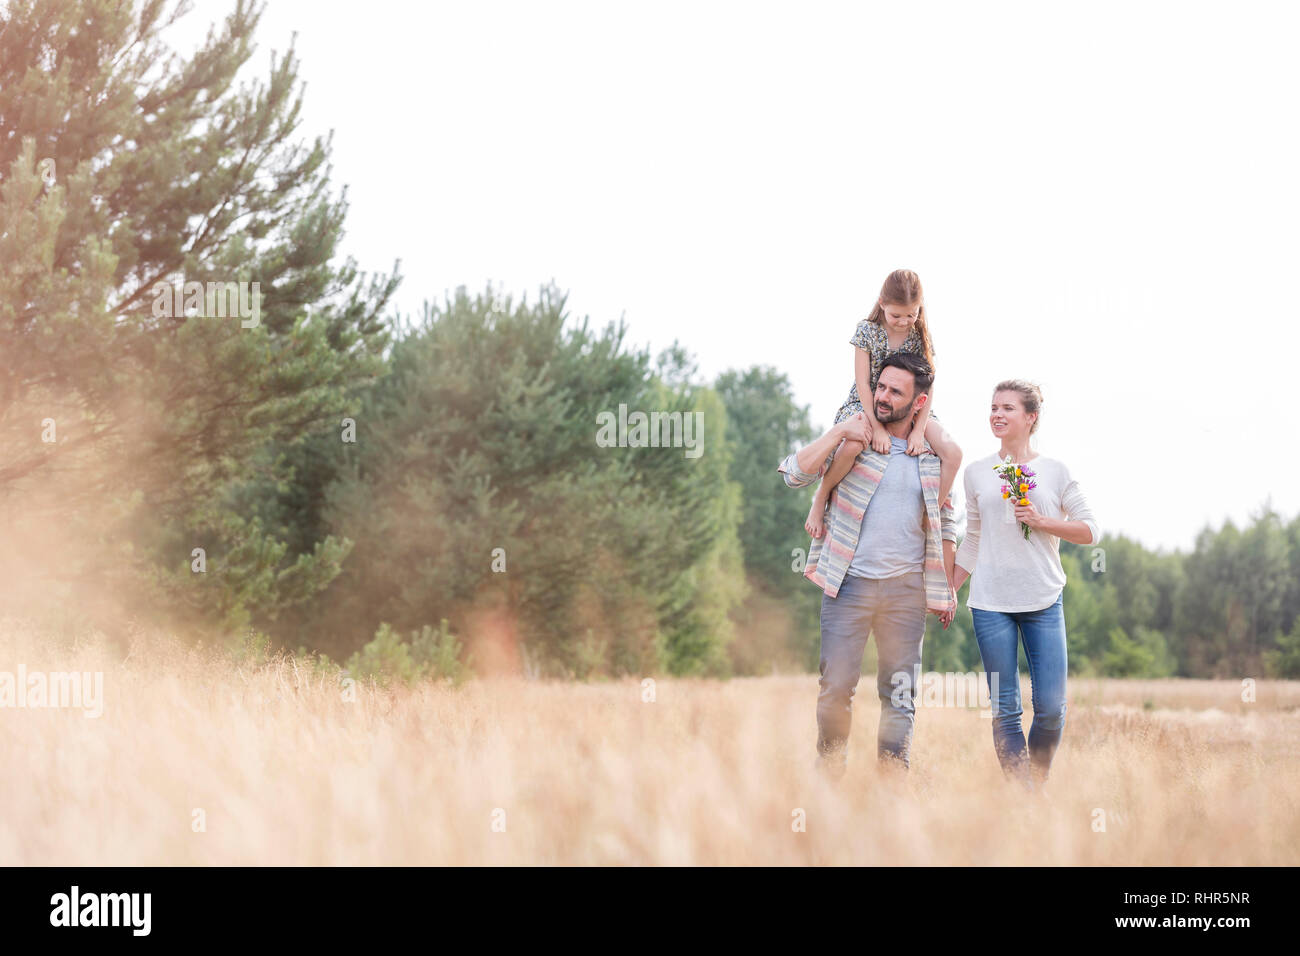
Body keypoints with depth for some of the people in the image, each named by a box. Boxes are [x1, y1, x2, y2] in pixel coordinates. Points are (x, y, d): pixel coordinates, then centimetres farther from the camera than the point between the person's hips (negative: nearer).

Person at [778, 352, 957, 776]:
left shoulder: (933, 454, 8)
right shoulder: (852, 438, 2)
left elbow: (944, 523, 17)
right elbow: (795, 473, -8)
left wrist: (948, 587, 14)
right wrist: (838, 434, -16)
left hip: (907, 589, 2)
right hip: (850, 583, -2)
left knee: (901, 692, 4)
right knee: (836, 685, -4)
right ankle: (829, 769, 9)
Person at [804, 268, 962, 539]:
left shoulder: (920, 336, -3)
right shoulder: (867, 330, -9)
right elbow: (863, 383, -14)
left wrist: (918, 430, -20)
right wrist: (877, 426, -25)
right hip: (865, 406, -4)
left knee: (952, 453, -20)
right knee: (853, 444, -41)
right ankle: (820, 498, -16)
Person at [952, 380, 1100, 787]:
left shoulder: (1055, 471, 4)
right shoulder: (976, 473, 9)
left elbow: (1090, 531, 4)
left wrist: (1041, 521, -9)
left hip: (1044, 601, -1)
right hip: (990, 602, 1)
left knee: (1051, 708, -6)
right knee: (1005, 709, -2)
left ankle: (1038, 780, 15)